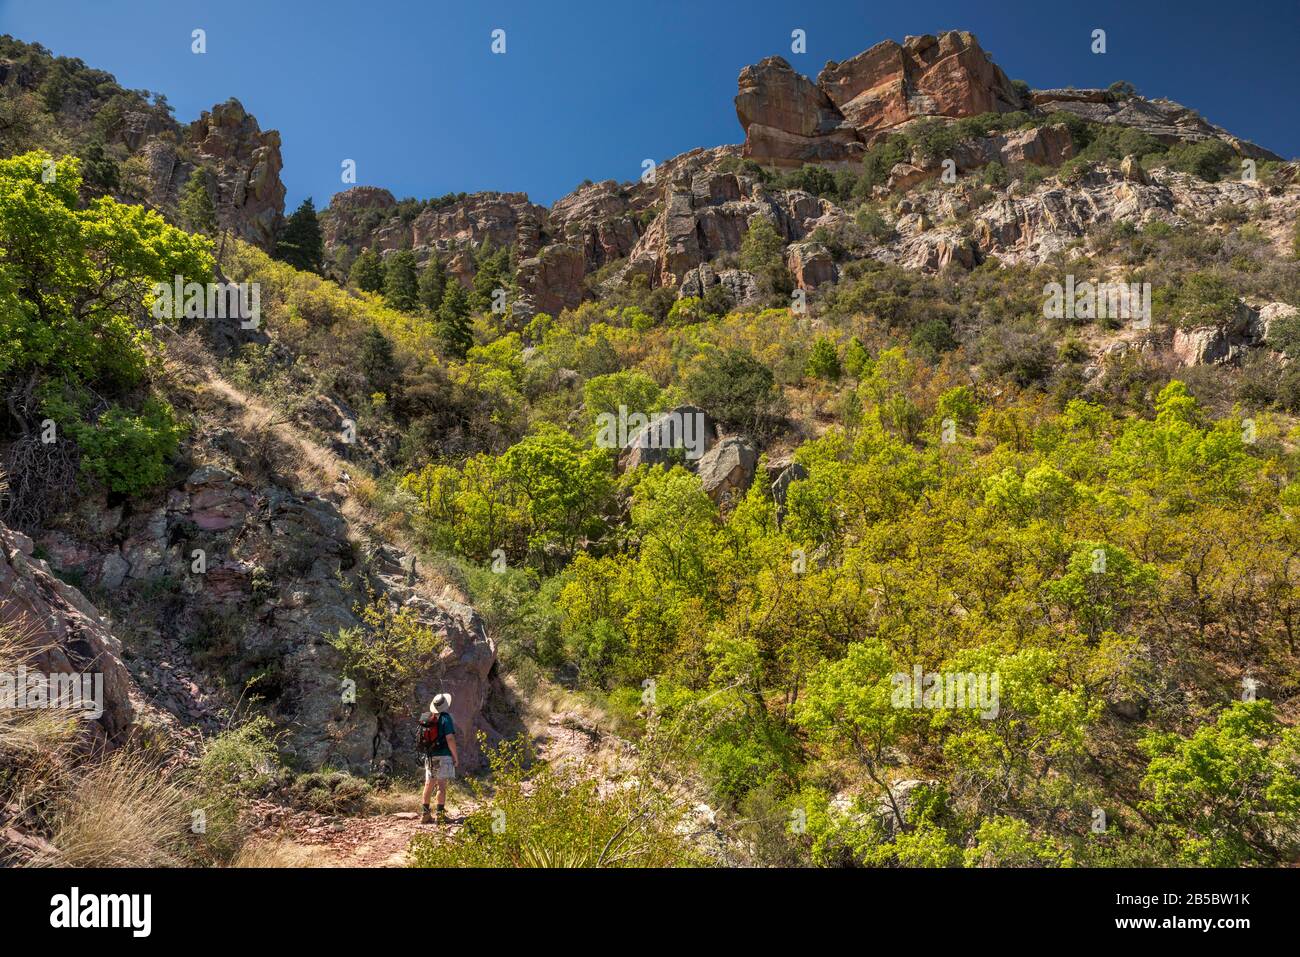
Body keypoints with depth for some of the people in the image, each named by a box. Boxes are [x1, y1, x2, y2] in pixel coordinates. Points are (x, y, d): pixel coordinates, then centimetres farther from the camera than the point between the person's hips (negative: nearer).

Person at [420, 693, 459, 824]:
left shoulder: (426, 719, 7)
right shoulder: (446, 718, -12)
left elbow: (423, 739, 14)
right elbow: (450, 739, -16)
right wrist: (456, 757, -9)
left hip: (429, 757, 6)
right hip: (443, 756, -6)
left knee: (428, 784, 10)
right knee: (442, 785, -3)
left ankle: (426, 814, 14)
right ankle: (440, 813, -4)